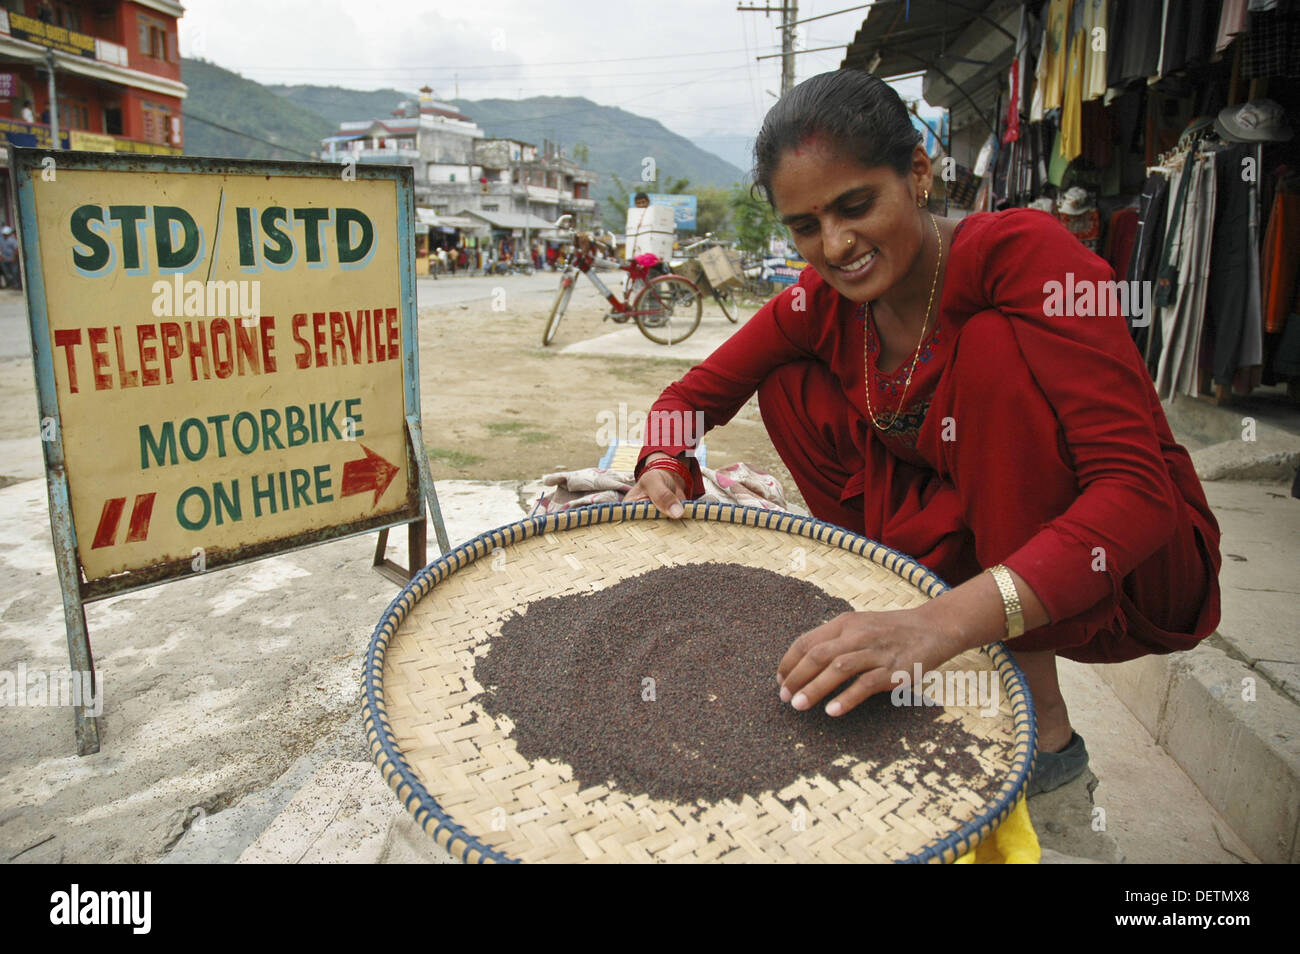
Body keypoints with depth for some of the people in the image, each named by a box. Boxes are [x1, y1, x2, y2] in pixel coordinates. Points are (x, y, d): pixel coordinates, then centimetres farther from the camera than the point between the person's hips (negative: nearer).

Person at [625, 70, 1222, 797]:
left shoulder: (1022, 252, -24)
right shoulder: (825, 303, -7)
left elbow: (1138, 487, -32)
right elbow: (695, 395, 0)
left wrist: (947, 621, -46)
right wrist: (665, 472, -24)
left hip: (1134, 571, -4)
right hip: (972, 550, 5)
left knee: (994, 343, -29)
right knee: (790, 387, -6)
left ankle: (1044, 727, -19)